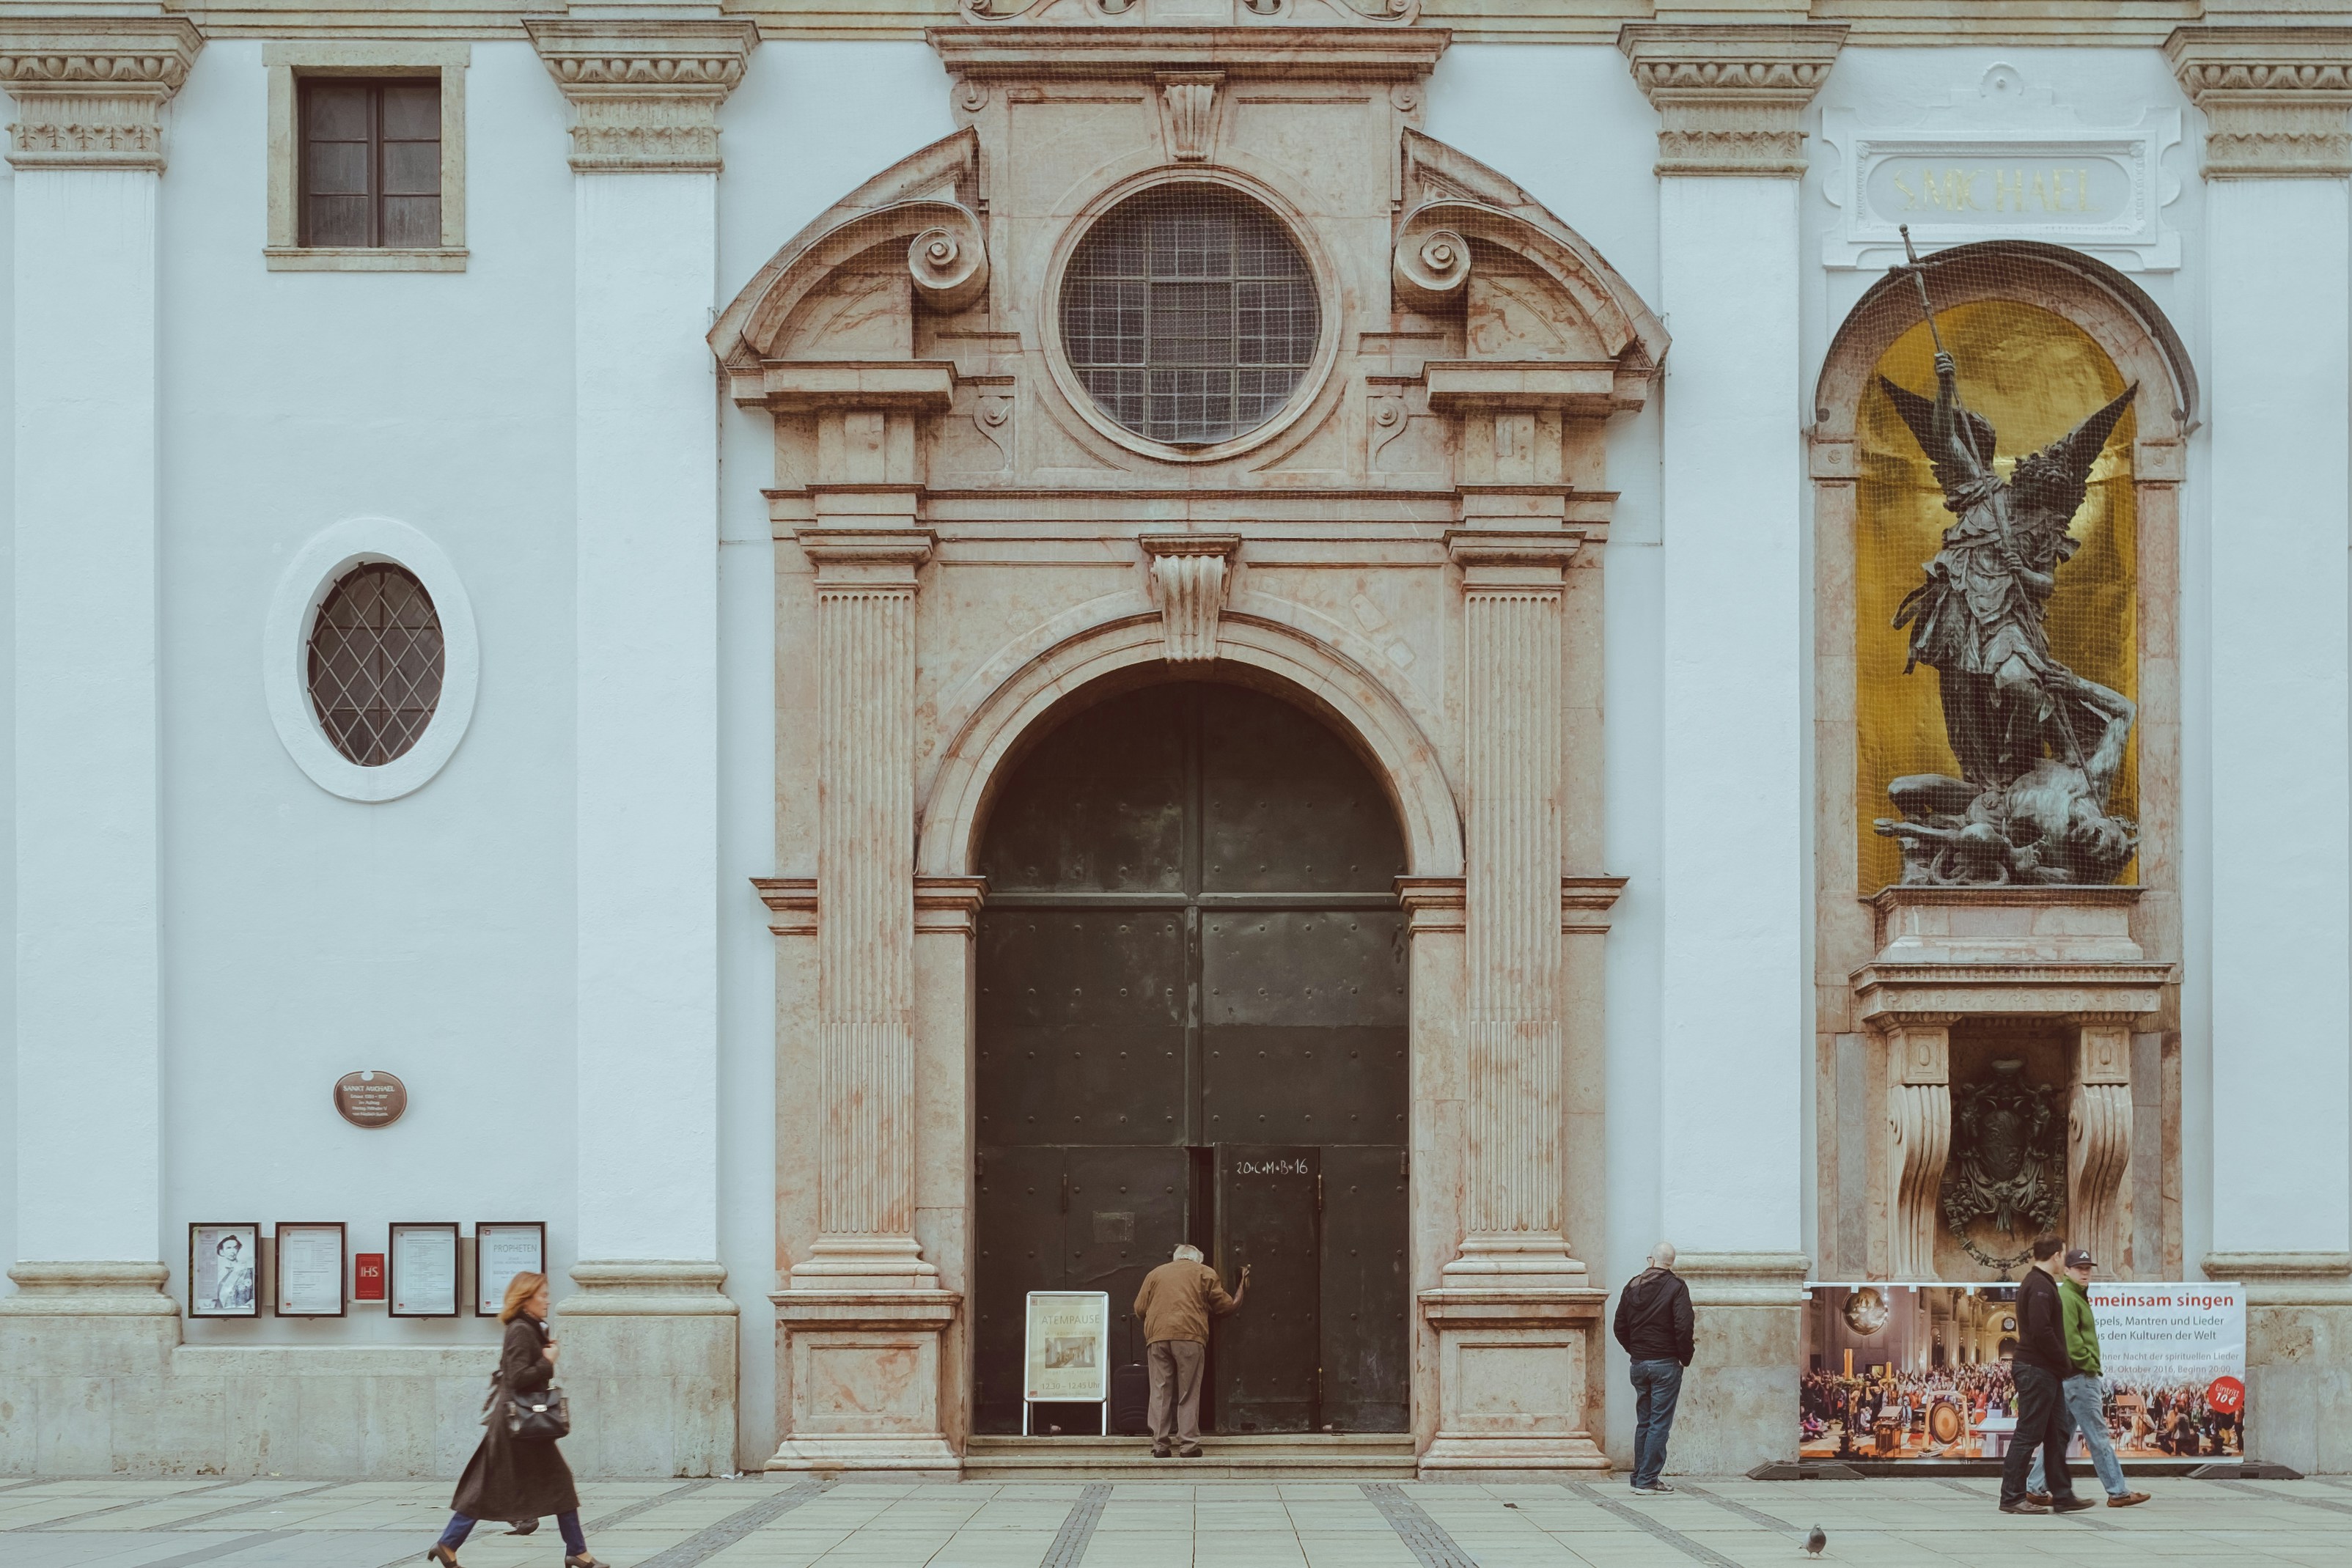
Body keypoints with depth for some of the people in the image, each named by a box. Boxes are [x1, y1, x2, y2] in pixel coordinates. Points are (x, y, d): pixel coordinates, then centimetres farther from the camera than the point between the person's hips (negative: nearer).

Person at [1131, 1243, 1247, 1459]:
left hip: (1157, 1337, 2)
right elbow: (1226, 1306, 15)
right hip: (1189, 1337, -2)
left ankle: (1159, 1445, -1)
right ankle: (1188, 1444, -4)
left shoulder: (1156, 1274, 22)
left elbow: (1140, 1308, 16)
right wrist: (1242, 1289, 33)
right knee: (1188, 1394, 1)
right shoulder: (1205, 1273, 15)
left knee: (1160, 1393, 3)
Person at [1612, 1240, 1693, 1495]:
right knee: (1660, 1423, -3)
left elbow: (1619, 1327, 9)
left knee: (1643, 1422, 14)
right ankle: (1648, 1480, -6)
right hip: (1666, 1364, -5)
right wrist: (1685, 1358, -5)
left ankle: (1640, 1476, 16)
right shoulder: (1676, 1287, -9)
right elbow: (1683, 1327, -18)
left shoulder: (1633, 1287, 7)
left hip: (1639, 1363, 5)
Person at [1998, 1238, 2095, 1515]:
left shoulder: (2042, 1284, 19)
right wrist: (2065, 1362, -13)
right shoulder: (2040, 1286, -15)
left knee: (2058, 1434, 12)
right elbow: (2042, 1331, -23)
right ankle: (2012, 1497, -4)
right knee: (2028, 1435, -7)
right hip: (2037, 1370, -11)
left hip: (2047, 1372, 11)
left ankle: (2063, 1495, 15)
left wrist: (2062, 1363, 14)